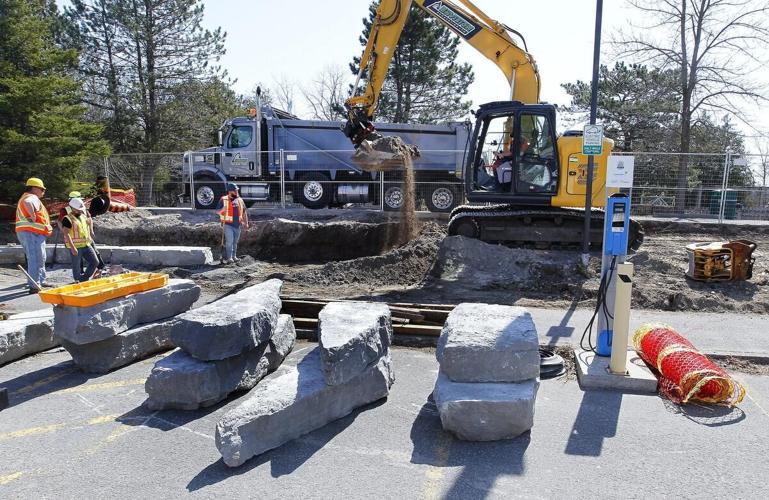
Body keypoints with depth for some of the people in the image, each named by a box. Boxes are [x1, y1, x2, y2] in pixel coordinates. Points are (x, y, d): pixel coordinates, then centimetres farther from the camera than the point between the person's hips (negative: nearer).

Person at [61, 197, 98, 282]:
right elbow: (66, 234, -19)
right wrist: (72, 247, -25)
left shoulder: (83, 216, 13)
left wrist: (91, 231, 24)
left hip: (86, 245, 7)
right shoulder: (68, 219, -11)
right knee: (77, 267, 2)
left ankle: (84, 280, 14)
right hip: (76, 247, -7)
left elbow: (90, 221, 37)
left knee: (95, 262, 3)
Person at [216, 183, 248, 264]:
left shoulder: (240, 200, 8)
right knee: (229, 241, -11)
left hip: (237, 225, 5)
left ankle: (234, 256, 24)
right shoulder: (224, 200, -5)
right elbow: (218, 211, -4)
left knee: (235, 242, 12)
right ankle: (229, 258, -8)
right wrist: (224, 208, -24)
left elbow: (244, 212, 17)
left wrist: (246, 223, 15)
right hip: (228, 225, -5)